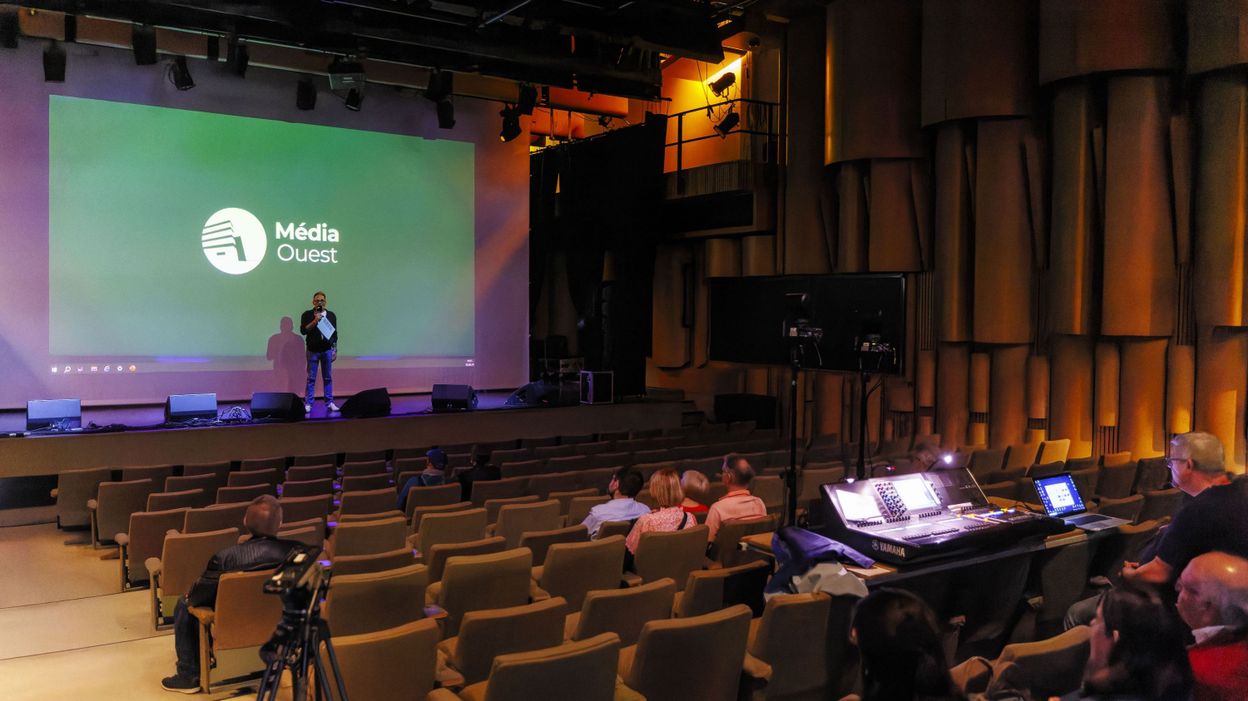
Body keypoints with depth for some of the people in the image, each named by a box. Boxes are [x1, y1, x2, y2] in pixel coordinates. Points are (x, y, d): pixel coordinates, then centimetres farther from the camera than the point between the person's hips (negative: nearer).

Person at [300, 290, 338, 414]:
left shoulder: (331, 315, 8)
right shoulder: (307, 315, 1)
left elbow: (335, 333, 11)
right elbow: (303, 330, -8)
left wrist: (335, 350, 7)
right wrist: (315, 321, -18)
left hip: (327, 350, 2)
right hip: (313, 350, -2)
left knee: (328, 378, 4)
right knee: (311, 378, 0)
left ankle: (329, 403, 9)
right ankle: (308, 404, 4)